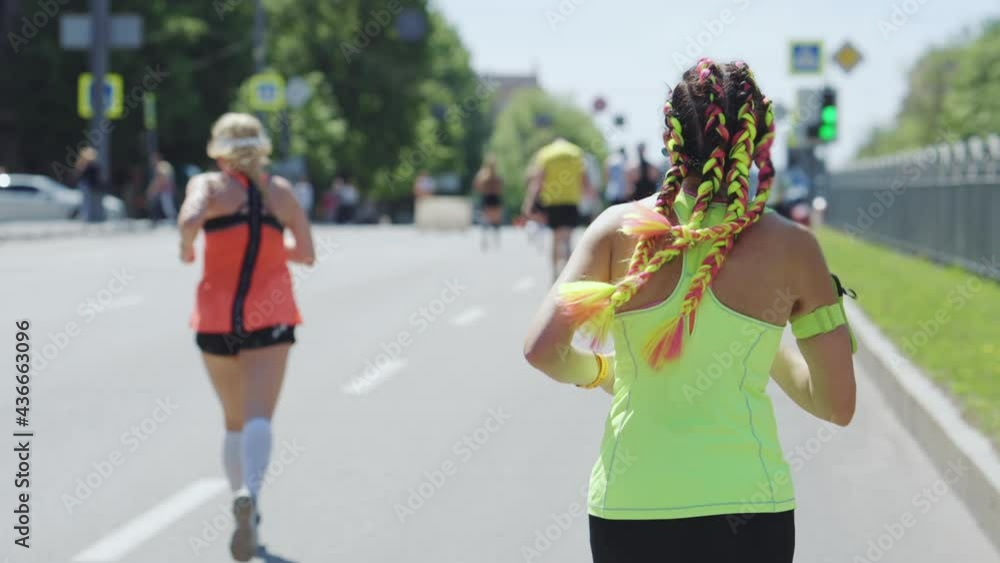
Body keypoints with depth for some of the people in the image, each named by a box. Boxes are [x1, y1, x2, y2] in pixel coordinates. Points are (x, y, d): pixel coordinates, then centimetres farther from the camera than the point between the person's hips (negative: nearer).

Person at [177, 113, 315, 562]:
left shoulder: (209, 185, -2)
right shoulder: (281, 191, 5)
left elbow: (190, 220, -24)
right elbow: (306, 254, 9)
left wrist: (186, 247, -4)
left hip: (217, 317, 0)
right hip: (270, 316, 0)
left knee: (234, 420, 18)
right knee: (259, 418, -12)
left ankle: (242, 502, 19)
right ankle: (249, 494, -37)